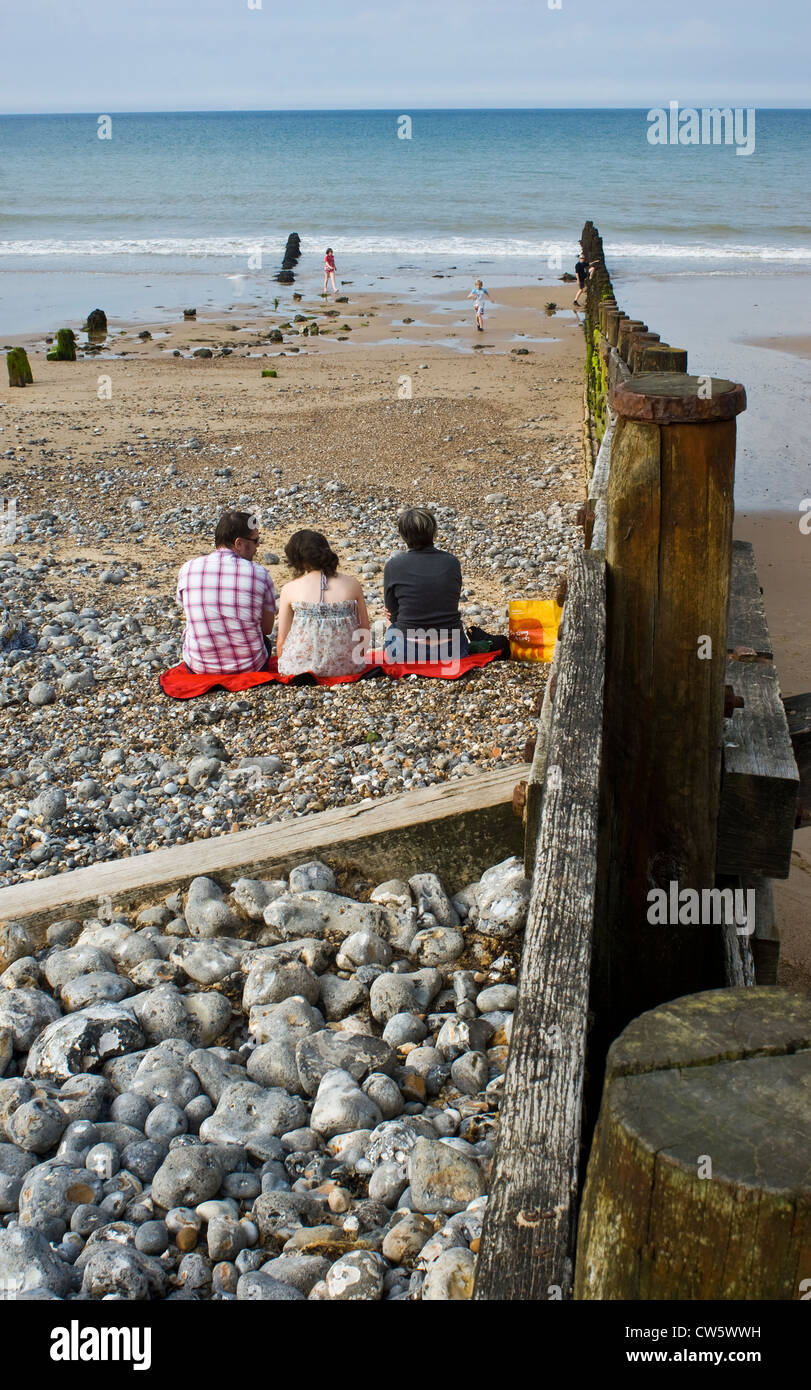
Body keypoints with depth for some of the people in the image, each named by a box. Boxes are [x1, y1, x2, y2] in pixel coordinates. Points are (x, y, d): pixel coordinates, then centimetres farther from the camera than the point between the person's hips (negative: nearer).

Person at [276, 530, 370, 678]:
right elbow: (364, 629, 10)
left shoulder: (289, 589, -2)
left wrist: (283, 669, 19)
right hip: (347, 667, 3)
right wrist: (356, 662, 25)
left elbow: (282, 639, 3)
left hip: (301, 667, -2)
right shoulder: (352, 584, 2)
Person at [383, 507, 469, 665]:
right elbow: (450, 606, 10)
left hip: (408, 652, -1)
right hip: (452, 650, 2)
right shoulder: (452, 562, -2)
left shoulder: (394, 565, -10)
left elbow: (392, 614, -2)